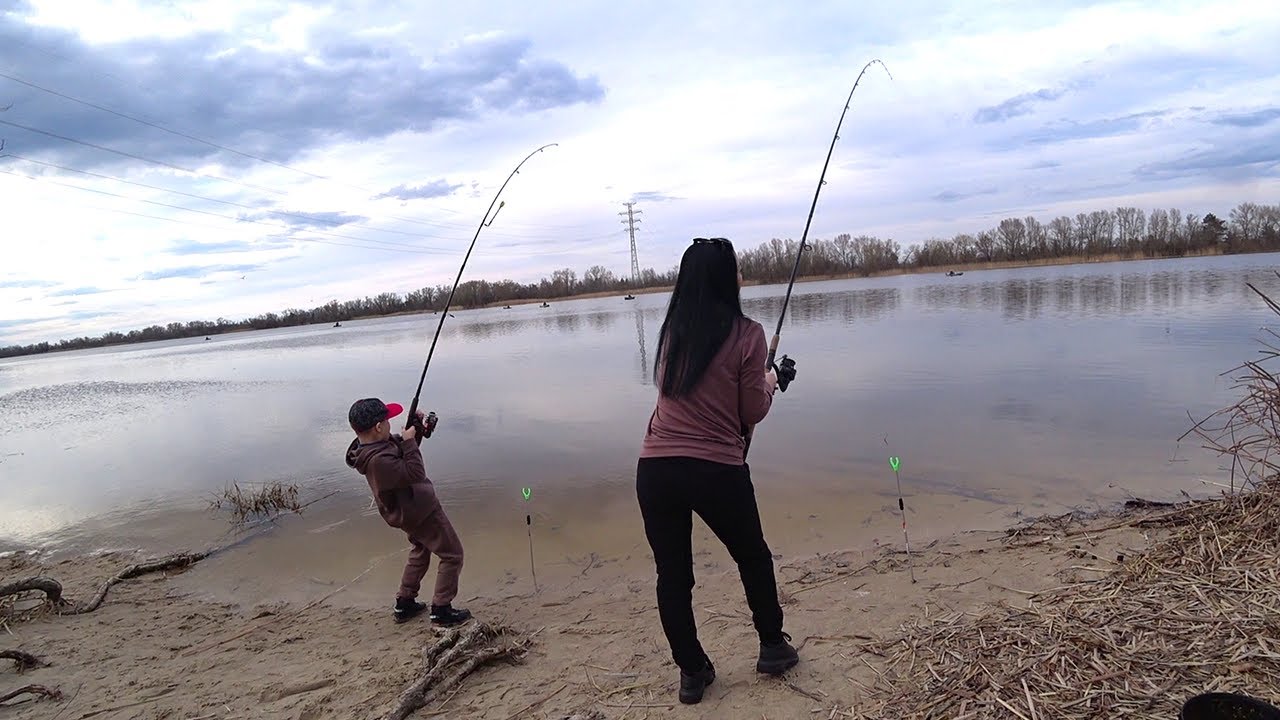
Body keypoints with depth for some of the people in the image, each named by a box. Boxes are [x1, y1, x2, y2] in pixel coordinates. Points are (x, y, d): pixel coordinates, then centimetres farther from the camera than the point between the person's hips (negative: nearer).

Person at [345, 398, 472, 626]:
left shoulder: (371, 446, -5)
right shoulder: (378, 460, -35)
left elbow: (402, 450, 11)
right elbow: (415, 474, -30)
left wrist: (416, 427, -4)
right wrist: (409, 441, -25)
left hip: (408, 511, 10)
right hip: (422, 512, -10)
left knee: (420, 551, 30)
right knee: (452, 555, 3)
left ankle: (405, 603, 36)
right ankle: (441, 609, 12)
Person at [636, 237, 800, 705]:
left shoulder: (671, 330, 7)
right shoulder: (746, 333, -6)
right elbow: (753, 412, -2)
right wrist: (768, 383, 18)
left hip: (655, 468, 4)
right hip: (717, 469, -3)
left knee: (672, 574, 14)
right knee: (753, 558, 22)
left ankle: (692, 672, 27)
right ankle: (773, 647, 38)